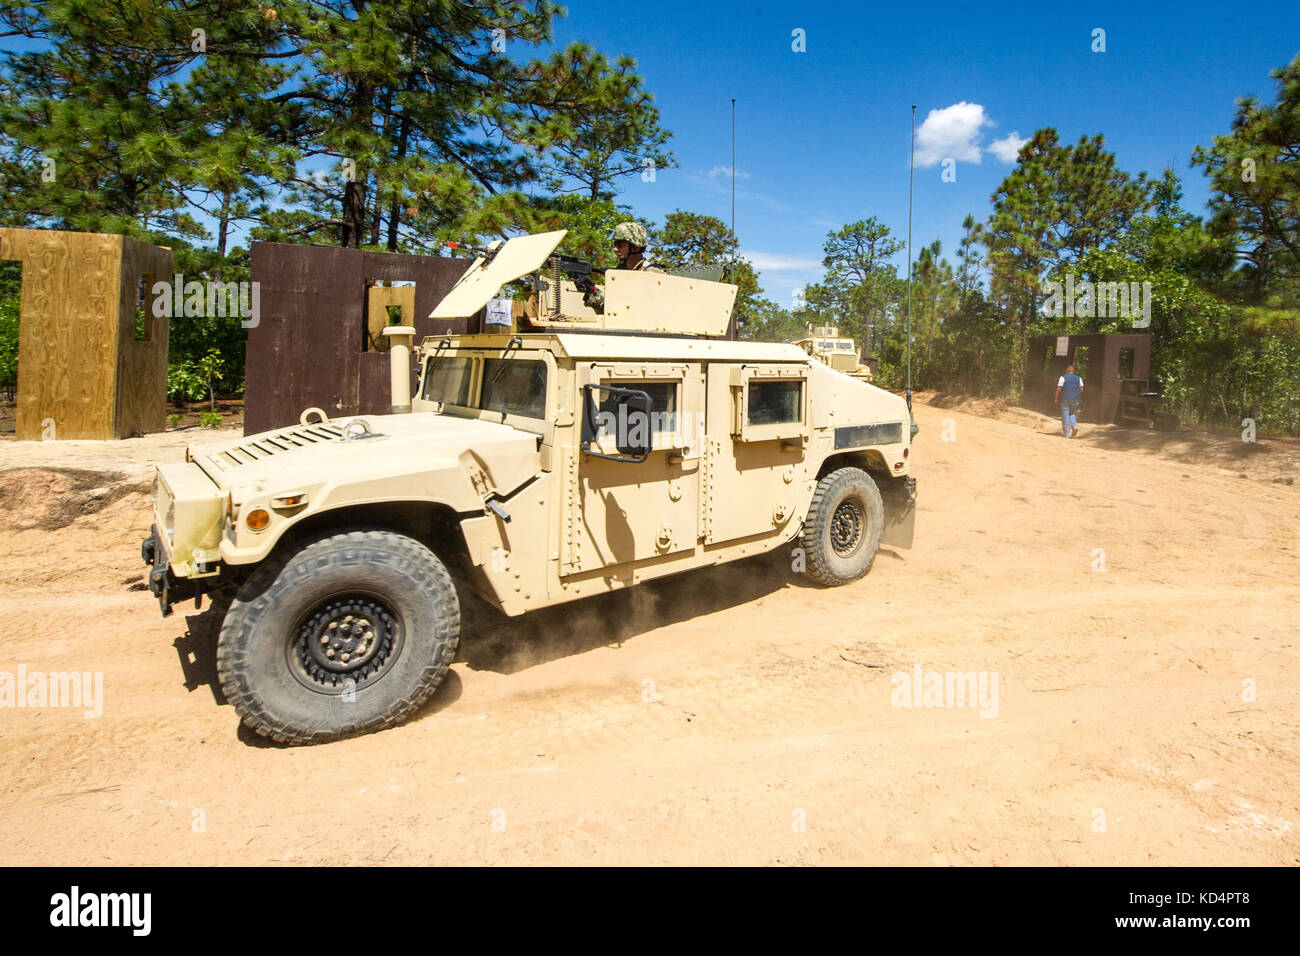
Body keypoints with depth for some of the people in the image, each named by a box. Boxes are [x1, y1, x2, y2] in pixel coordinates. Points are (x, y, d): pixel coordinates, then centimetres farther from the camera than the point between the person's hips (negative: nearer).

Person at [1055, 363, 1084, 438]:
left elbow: (1059, 389, -10)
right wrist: (1080, 398, 17)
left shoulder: (1063, 378, -6)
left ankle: (1067, 434, 0)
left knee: (1065, 416, 1)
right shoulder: (1078, 378, 7)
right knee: (1072, 414, 21)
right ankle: (1075, 425, -5)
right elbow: (1081, 389, 5)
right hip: (1075, 400, 4)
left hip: (1065, 399, -4)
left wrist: (1056, 399, -2)